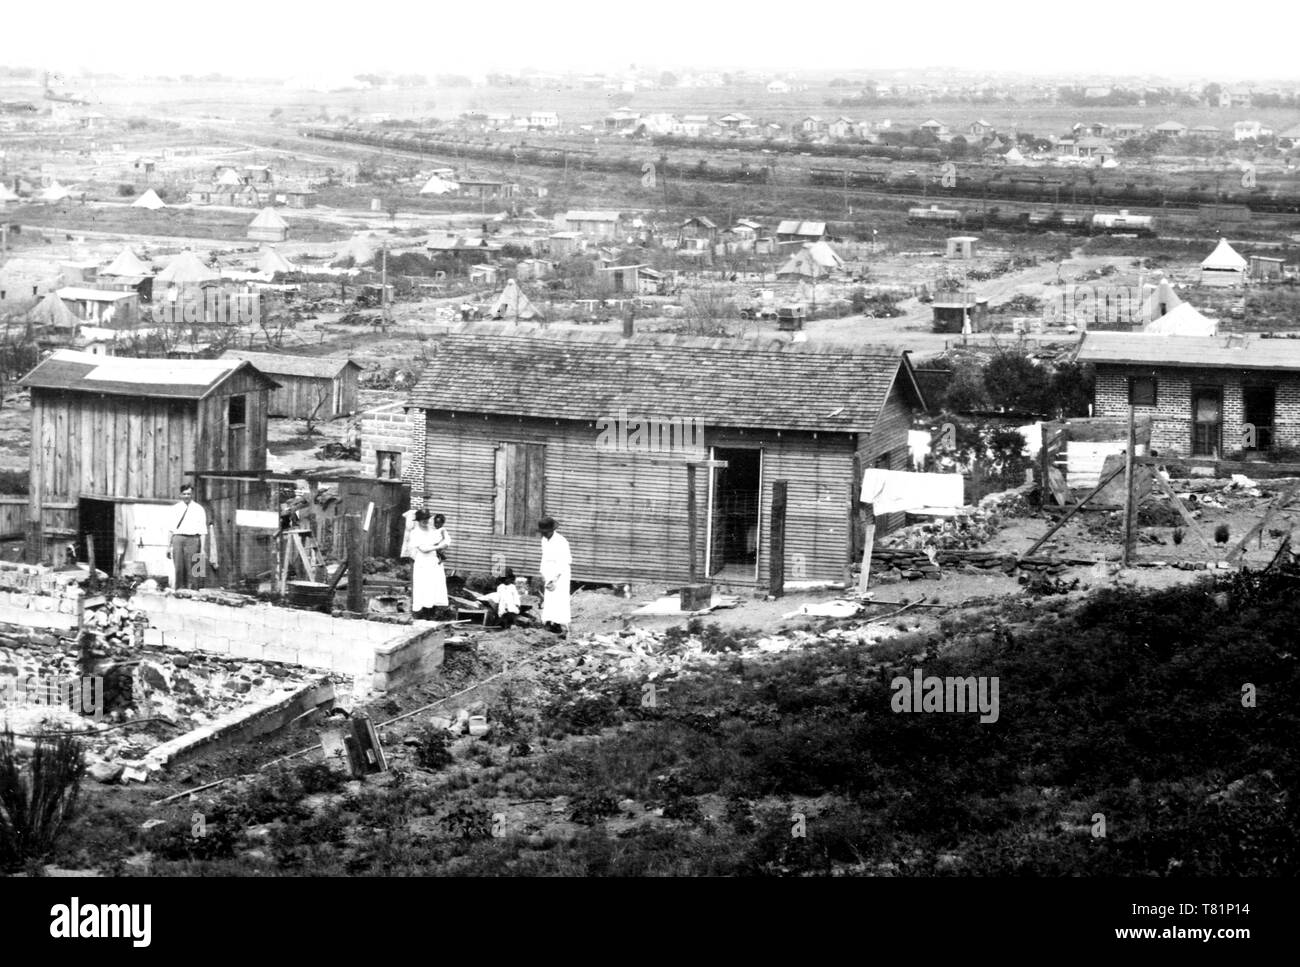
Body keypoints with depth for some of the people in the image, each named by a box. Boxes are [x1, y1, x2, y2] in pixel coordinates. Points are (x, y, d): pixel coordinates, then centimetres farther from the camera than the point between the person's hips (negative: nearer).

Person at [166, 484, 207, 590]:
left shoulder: (199, 510, 7)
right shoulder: (175, 508, 13)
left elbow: (203, 531, 3)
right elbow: (170, 529, 13)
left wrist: (203, 549, -4)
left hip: (192, 539, -2)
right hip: (177, 539, 2)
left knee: (191, 570, -5)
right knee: (178, 568, -3)